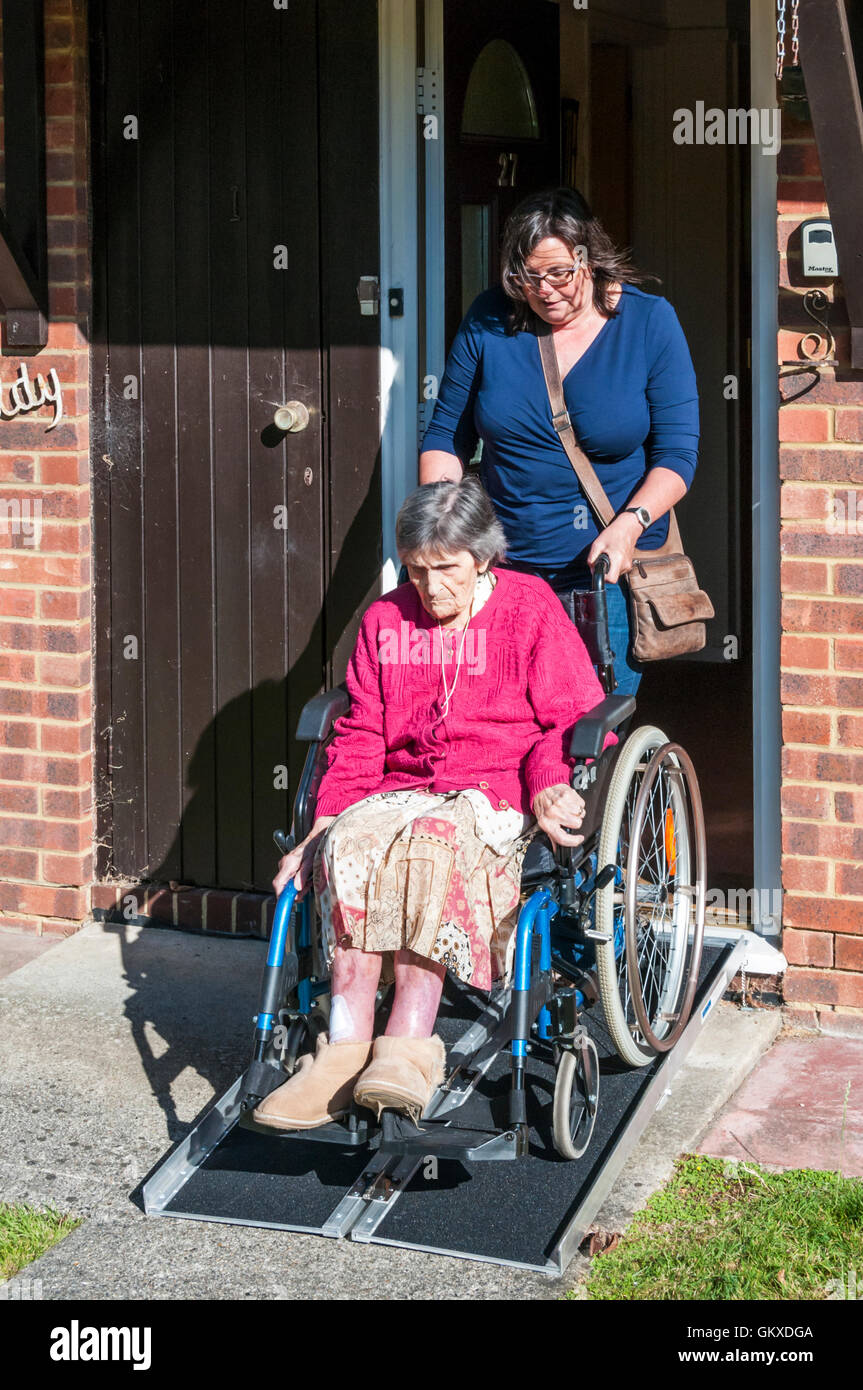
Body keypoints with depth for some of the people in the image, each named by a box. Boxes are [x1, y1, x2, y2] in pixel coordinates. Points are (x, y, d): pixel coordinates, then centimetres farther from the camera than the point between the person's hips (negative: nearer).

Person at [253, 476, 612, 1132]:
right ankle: (347, 1044, -36)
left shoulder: (531, 608, 4)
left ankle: (409, 1044, -41)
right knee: (349, 844, -31)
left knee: (432, 841, -37)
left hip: (498, 798, -4)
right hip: (403, 790, 4)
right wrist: (324, 824, 0)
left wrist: (549, 785, -18)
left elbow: (575, 717, 2)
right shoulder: (386, 619, 15)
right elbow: (359, 739, 14)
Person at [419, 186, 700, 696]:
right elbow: (446, 437, 10)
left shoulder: (649, 322, -1)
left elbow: (677, 451, -3)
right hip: (505, 572, 2)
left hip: (610, 572, -2)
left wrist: (630, 524, -19)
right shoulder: (490, 321, 4)